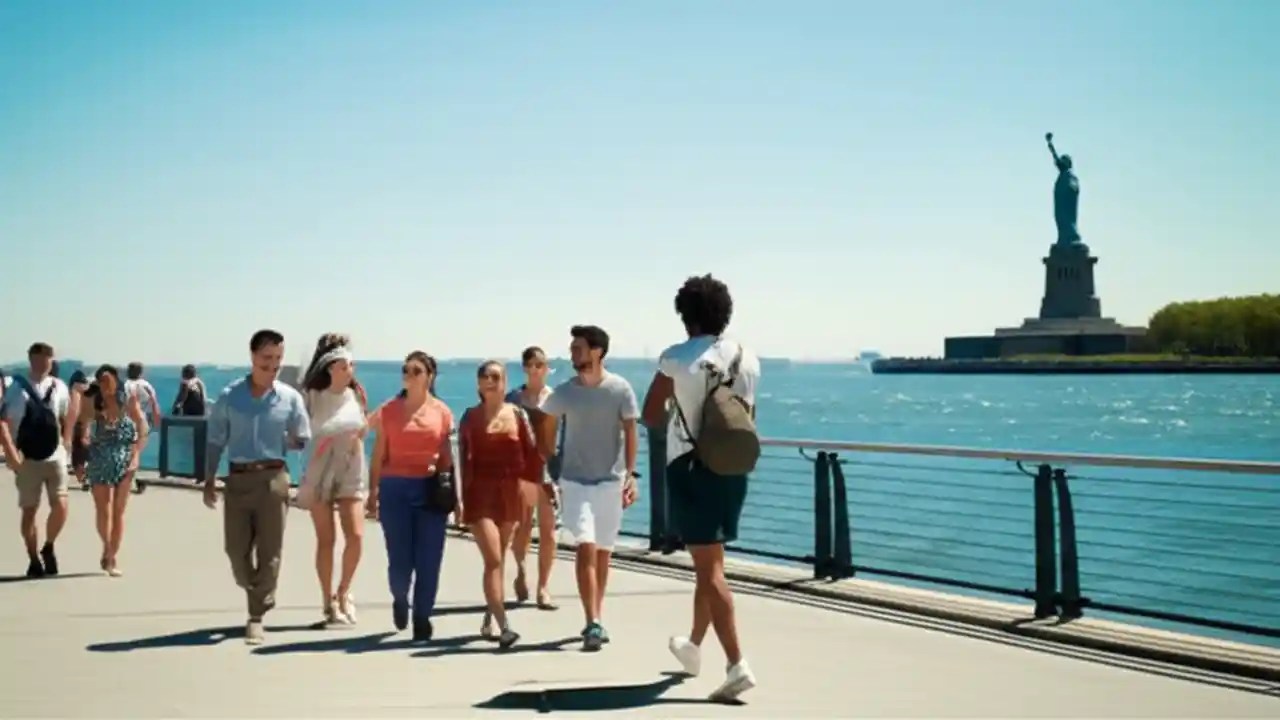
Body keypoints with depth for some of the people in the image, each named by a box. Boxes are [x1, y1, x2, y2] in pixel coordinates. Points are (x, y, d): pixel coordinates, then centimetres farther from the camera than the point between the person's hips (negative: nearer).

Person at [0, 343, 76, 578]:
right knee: (29, 511, 6)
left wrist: (66, 439, 11)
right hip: (27, 460, -1)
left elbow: (68, 415, 21)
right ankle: (34, 560, 19)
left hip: (55, 457, 1)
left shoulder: (59, 387, 4)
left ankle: (48, 547, 17)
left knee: (60, 507, -9)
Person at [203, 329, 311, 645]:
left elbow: (302, 441, 8)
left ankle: (257, 617, 6)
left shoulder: (291, 398, 1)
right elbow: (216, 440, 7)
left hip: (273, 478, -1)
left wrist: (278, 443, -9)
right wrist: (209, 479, 3)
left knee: (269, 551, -2)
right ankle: (258, 598, 32)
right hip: (238, 479, 1)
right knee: (236, 549, 5)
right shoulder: (230, 396, 3)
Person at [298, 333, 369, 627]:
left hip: (351, 471, 2)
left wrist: (361, 432, -3)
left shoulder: (357, 395, 3)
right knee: (326, 539, 1)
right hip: (320, 472, -2)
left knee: (356, 536, -8)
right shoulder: (313, 397, -6)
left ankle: (343, 593, 14)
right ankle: (328, 602, 11)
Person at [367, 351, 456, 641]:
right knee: (399, 560, -2)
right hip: (395, 488, 0)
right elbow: (378, 456, 6)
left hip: (431, 490, 0)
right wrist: (373, 491, 0)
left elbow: (448, 457, 8)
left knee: (428, 560, -2)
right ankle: (400, 600, 30)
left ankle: (422, 617, 12)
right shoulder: (389, 410, 6)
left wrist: (455, 494, 5)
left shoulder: (442, 412, 6)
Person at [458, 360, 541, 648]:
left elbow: (532, 452, 4)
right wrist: (463, 496, -7)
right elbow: (464, 458, -2)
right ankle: (504, 626, -16)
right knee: (493, 560, -11)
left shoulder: (517, 414, 5)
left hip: (509, 492, 3)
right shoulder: (471, 417, 0)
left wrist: (527, 479, -9)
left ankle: (489, 621, 25)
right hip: (480, 494, -3)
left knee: (498, 560, 12)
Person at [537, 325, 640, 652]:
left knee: (603, 552, 9)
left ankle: (596, 619, 23)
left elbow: (630, 433, -3)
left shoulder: (620, 389, -5)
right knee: (586, 547, -13)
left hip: (611, 480, 1)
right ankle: (593, 623, -15)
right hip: (575, 481, 0)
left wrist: (630, 474, -9)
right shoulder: (563, 392, -1)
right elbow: (546, 429, 12)